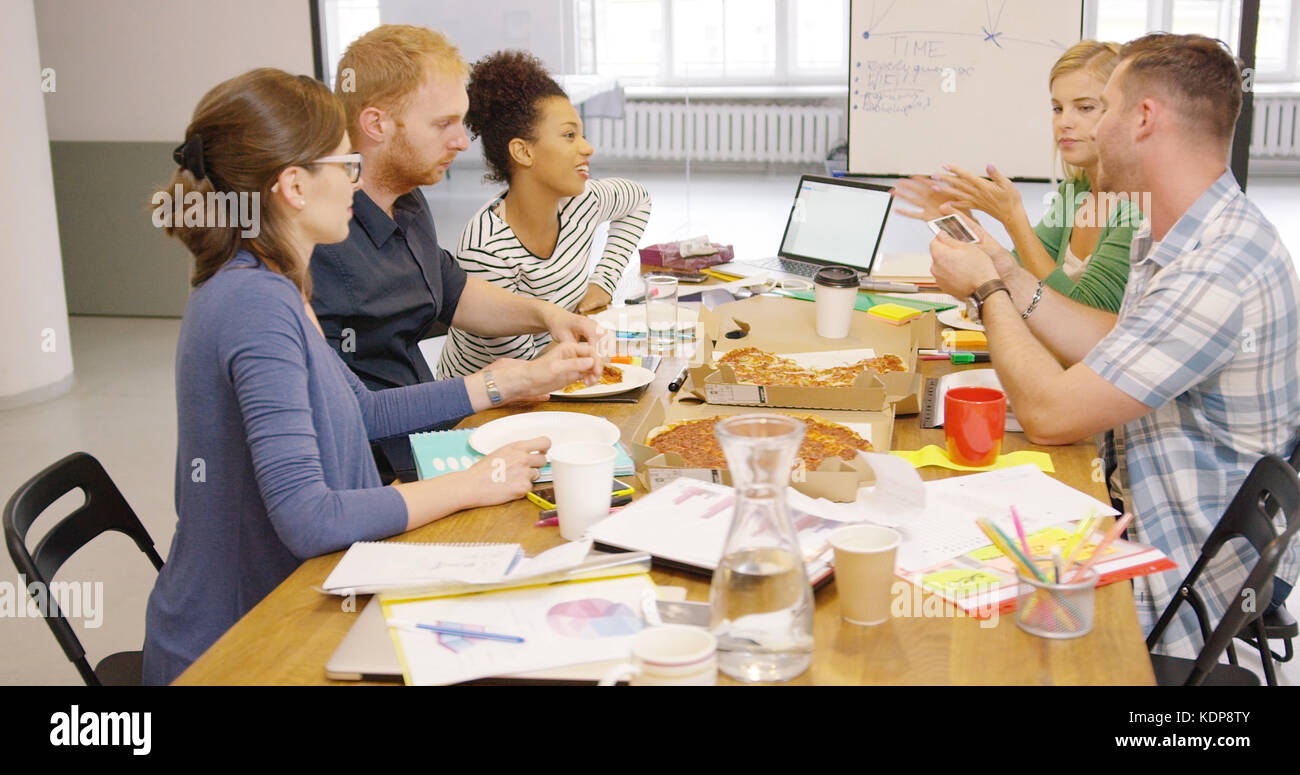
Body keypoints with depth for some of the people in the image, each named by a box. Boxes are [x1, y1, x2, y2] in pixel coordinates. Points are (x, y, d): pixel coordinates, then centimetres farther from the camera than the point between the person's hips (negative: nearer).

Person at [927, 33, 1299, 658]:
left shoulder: (1216, 273, -30)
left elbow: (1049, 413, -27)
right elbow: (1113, 349, 13)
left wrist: (988, 293, -12)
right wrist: (1009, 278, 9)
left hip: (1190, 586, -9)